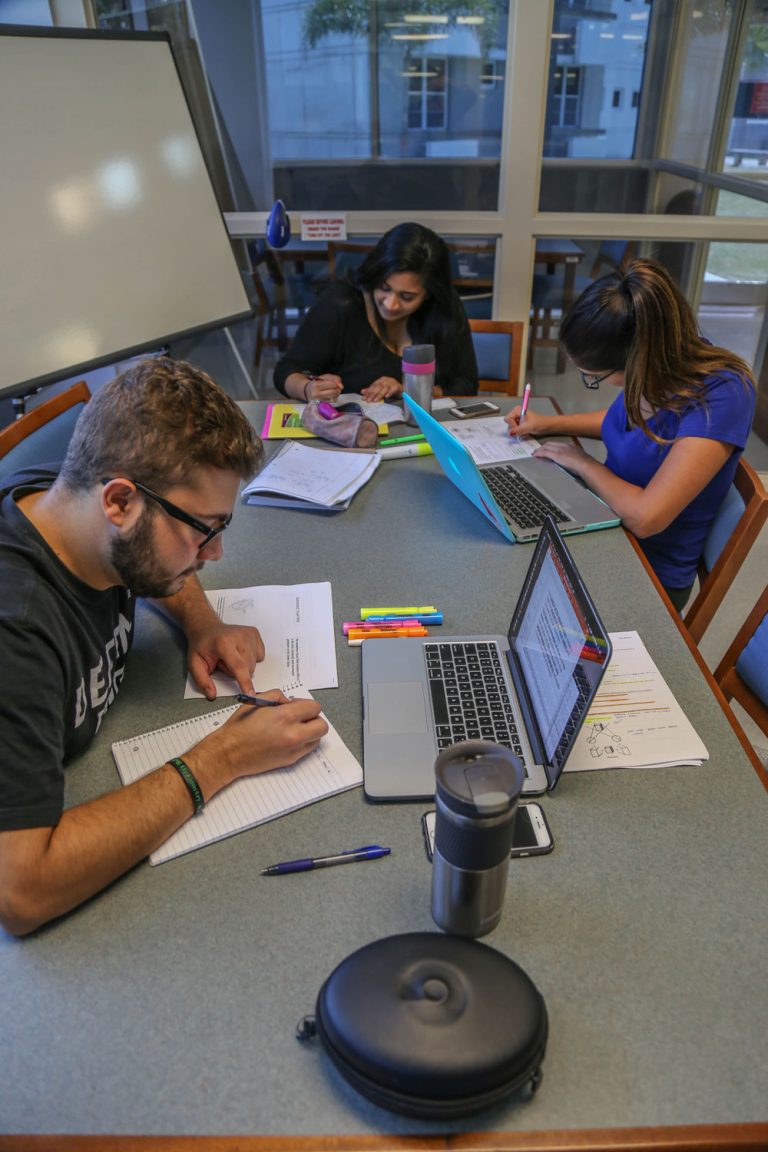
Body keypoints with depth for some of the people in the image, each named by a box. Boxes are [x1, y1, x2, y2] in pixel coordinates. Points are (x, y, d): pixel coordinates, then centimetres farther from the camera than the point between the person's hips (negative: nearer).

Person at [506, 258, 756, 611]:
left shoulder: (720, 394, -28)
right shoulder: (666, 357, -6)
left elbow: (644, 517, -34)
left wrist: (583, 463, -17)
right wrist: (547, 424, 7)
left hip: (651, 577, -6)